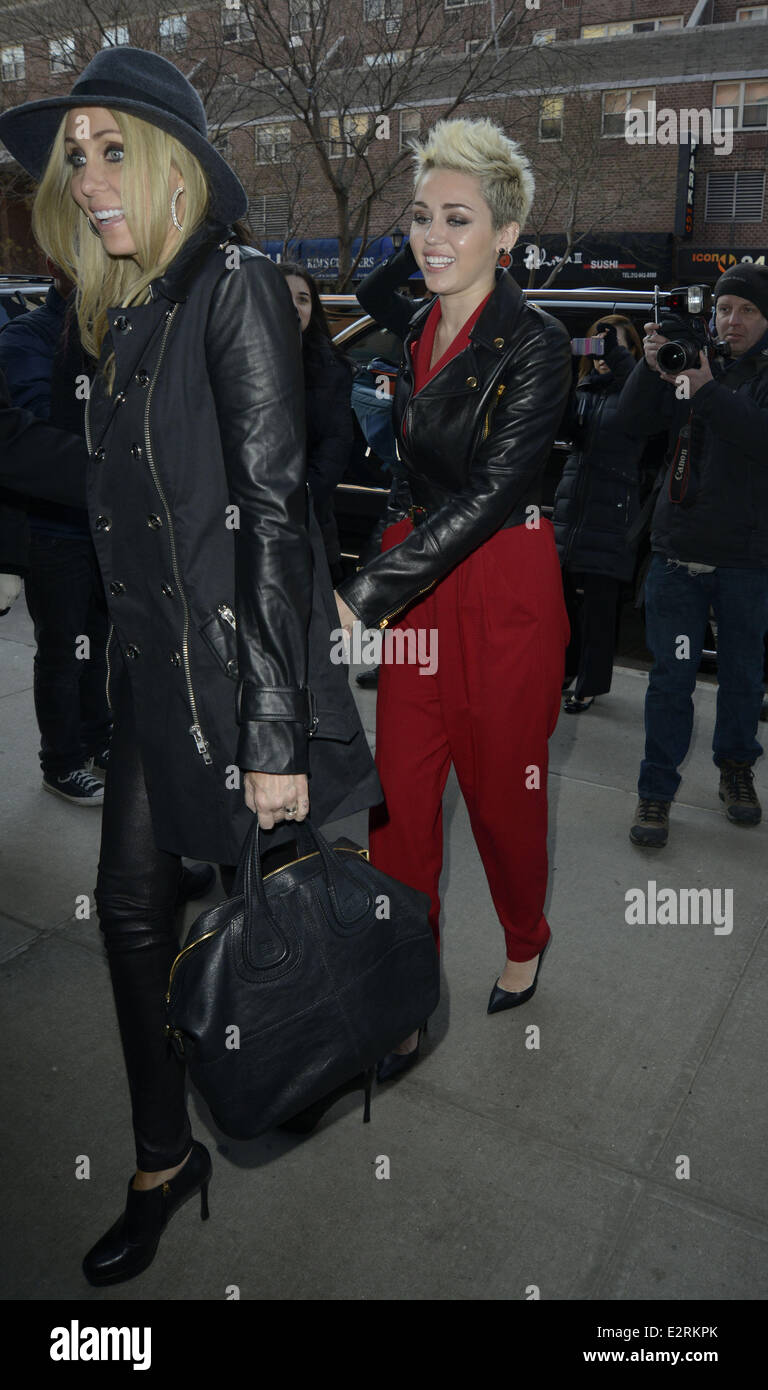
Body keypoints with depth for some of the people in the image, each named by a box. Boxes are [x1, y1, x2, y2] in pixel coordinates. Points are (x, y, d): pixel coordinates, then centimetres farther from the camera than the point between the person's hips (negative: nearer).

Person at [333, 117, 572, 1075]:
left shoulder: (535, 346, -14)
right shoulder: (417, 328, 6)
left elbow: (486, 495, -25)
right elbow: (369, 297, 32)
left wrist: (362, 597, -31)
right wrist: (416, 247, 13)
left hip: (503, 592, -6)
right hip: (417, 584, 6)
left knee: (501, 789, 11)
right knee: (399, 797, 4)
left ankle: (525, 943, 41)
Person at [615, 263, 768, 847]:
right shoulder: (693, 363, 8)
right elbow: (636, 419, -1)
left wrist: (708, 390, -26)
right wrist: (652, 367, -17)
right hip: (679, 552, 1)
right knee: (672, 675, 1)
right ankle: (657, 789, 8)